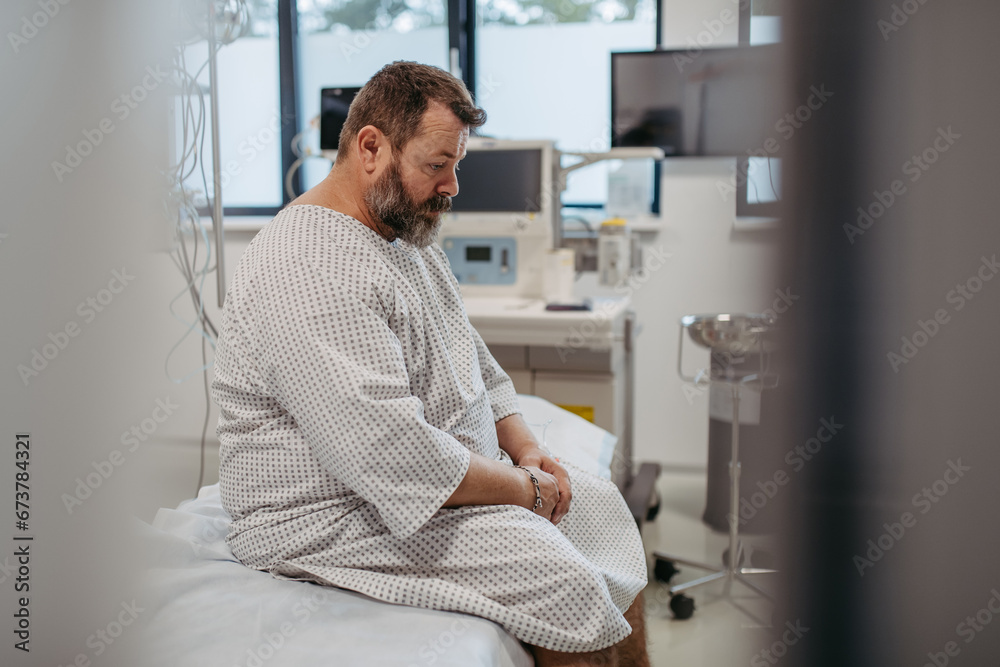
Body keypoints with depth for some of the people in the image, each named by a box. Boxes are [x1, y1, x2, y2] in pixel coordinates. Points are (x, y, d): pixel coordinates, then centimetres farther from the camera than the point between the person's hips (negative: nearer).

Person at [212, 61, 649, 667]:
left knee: (605, 509, 11)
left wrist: (526, 448, 2)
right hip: (338, 516, -10)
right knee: (565, 582, -22)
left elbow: (473, 359, 18)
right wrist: (521, 489, -18)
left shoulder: (407, 233, 10)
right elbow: (391, 453, -31)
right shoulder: (311, 273, -25)